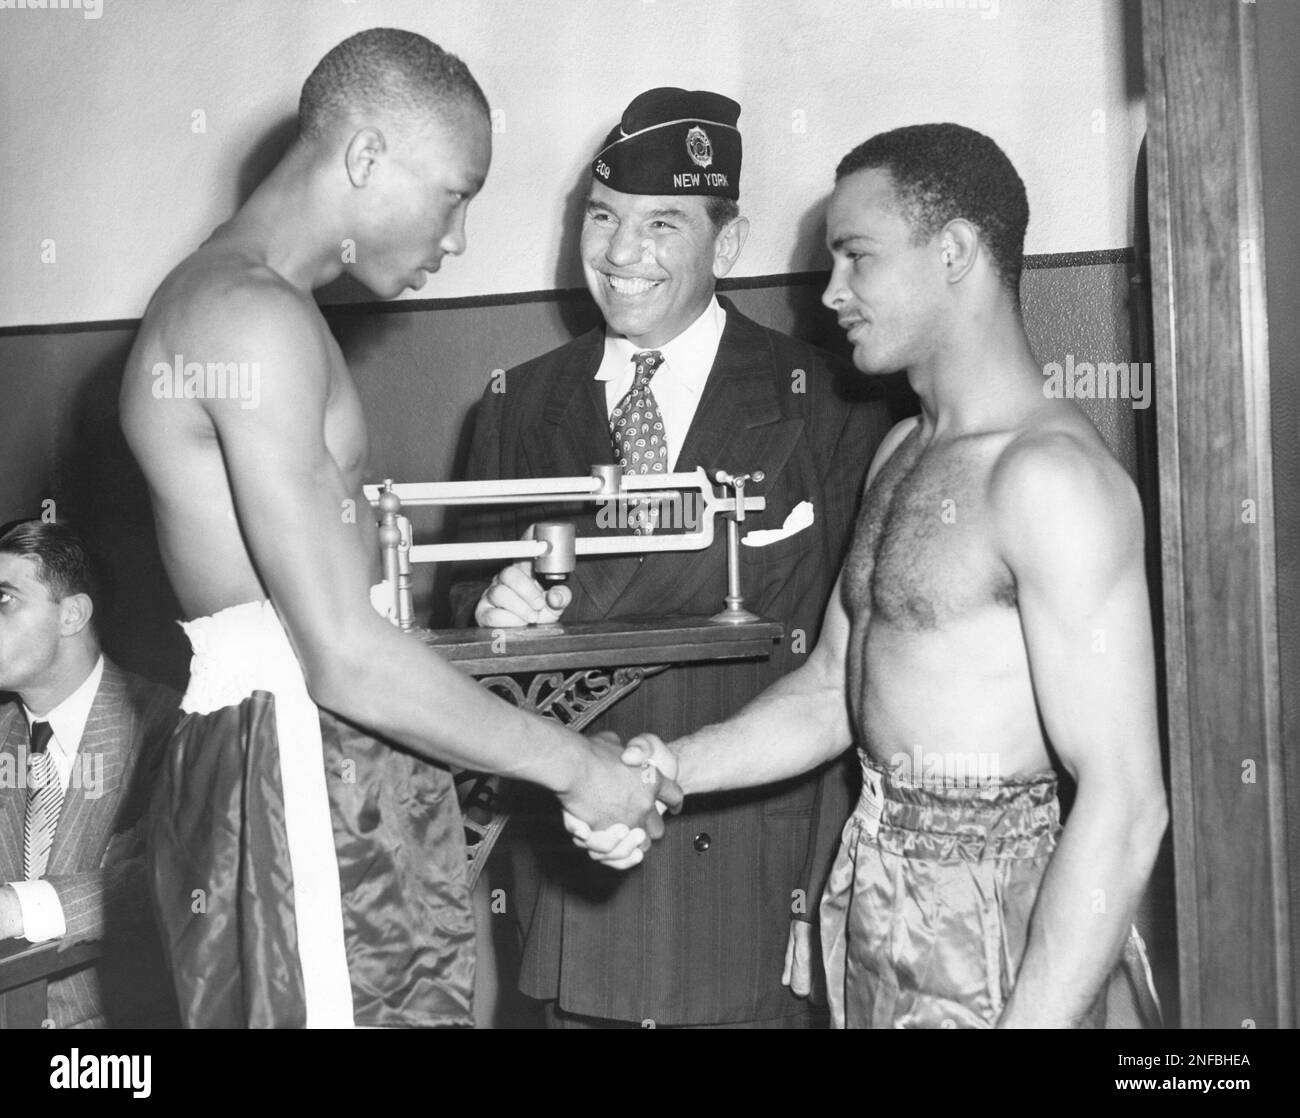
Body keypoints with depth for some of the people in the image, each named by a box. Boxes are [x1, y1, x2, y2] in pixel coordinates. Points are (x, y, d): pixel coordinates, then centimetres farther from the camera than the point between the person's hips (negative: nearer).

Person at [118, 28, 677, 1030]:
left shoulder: (224, 295, 18)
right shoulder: (254, 315, -15)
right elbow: (344, 658, -20)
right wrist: (572, 767, -13)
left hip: (340, 759, 10)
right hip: (294, 754, -10)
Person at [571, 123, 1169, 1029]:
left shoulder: (1048, 473, -19)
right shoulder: (903, 451, 9)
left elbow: (1124, 803, -23)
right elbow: (832, 690, 10)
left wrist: (1034, 1018, -25)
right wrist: (671, 768, -4)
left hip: (991, 919, -8)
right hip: (875, 898, 8)